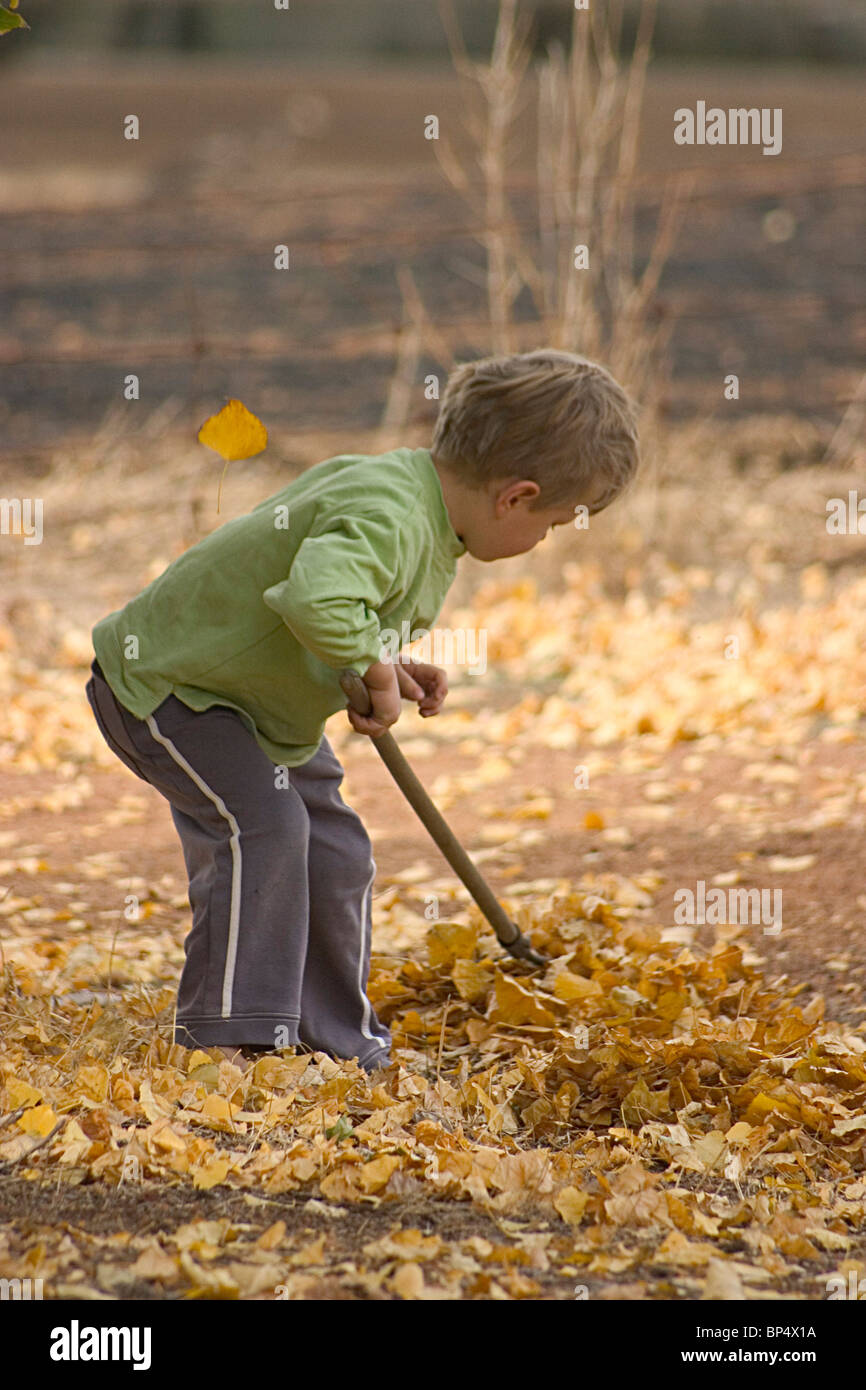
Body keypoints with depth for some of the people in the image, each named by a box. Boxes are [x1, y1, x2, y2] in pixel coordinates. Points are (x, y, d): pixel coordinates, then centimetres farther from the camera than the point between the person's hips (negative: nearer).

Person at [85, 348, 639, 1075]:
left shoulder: (406, 482, -4)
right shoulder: (388, 521, -36)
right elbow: (316, 601, -56)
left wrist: (387, 669, -2)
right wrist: (376, 666, -37)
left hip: (264, 705, 10)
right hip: (163, 683, -10)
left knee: (337, 852, 9)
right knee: (261, 827, -24)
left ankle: (343, 1045, 22)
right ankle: (229, 1038, -18)